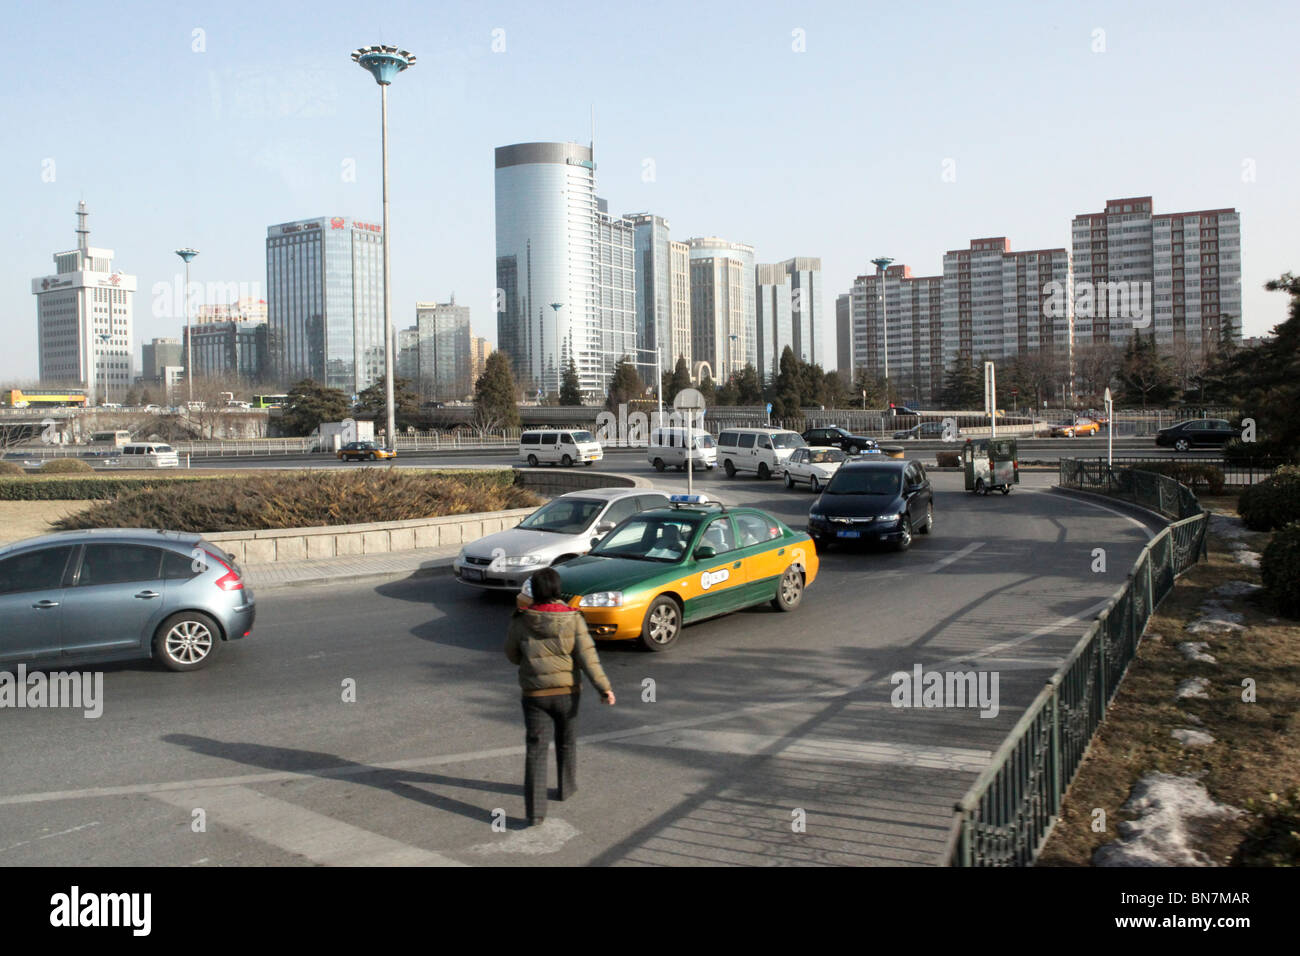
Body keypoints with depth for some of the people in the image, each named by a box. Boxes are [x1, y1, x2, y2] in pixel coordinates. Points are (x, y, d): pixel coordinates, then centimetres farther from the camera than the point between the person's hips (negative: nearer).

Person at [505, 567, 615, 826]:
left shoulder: (521, 622, -8)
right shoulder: (572, 619, -10)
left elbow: (512, 655, 5)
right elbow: (586, 655, -13)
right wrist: (603, 686, -11)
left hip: (535, 694, -1)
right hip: (567, 691, 1)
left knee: (536, 751, 1)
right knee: (566, 742, 22)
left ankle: (535, 810, -6)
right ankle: (567, 787, 41)